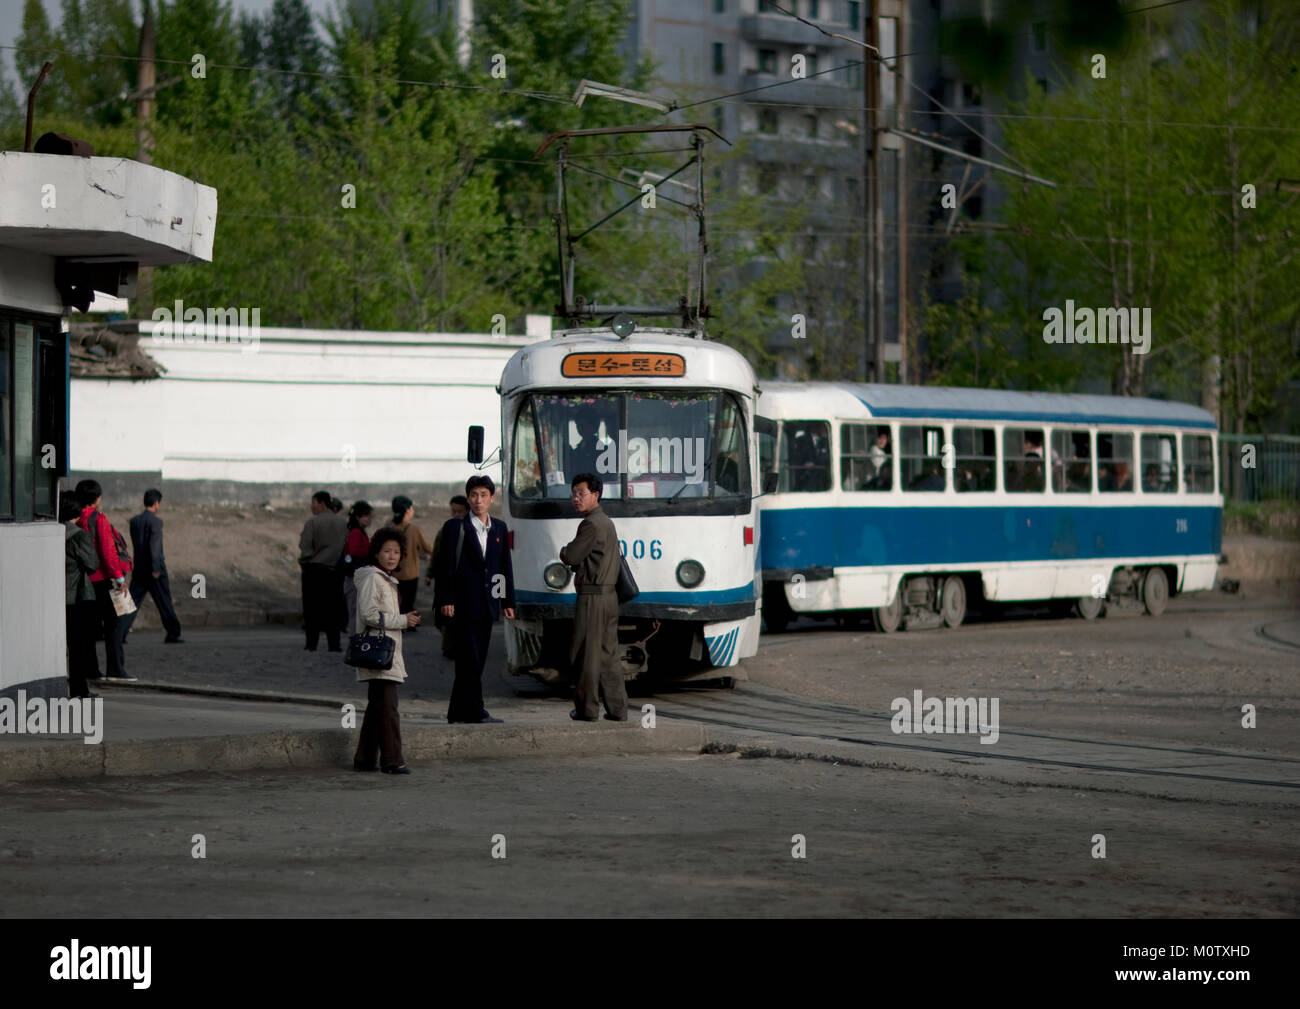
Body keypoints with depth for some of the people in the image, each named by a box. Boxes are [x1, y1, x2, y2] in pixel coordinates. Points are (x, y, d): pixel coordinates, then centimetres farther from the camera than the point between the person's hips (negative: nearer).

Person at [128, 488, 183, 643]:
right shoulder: (155, 521, -11)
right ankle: (173, 634, 7)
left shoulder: (134, 521, 8)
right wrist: (156, 568, -19)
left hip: (139, 568, 5)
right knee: (164, 603, 3)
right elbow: (154, 545, -18)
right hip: (154, 569, -5)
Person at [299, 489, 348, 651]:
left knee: (312, 608, 3)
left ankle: (312, 644, 1)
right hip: (335, 571, 3)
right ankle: (333, 643, 3)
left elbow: (305, 547, -12)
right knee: (333, 607, 7)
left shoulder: (312, 522, -9)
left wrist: (303, 561, 3)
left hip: (313, 571, -3)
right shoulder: (343, 522, 3)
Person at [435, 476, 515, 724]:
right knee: (469, 660, -8)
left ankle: (459, 712, 12)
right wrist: (445, 600, -12)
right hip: (462, 605, -5)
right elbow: (445, 566, -4)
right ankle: (475, 712, -8)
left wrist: (508, 602, 11)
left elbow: (505, 567, 16)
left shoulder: (499, 529, 14)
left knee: (475, 662, 7)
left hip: (486, 606, 5)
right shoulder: (455, 527, -1)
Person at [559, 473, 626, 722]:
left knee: (586, 654, -2)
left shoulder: (592, 525, -14)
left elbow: (571, 556, -14)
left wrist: (564, 551, 7)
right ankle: (617, 709, 10)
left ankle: (587, 708, 2)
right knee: (608, 655, 10)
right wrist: (571, 554, 6)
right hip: (609, 596, 9)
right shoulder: (606, 522, 18)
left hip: (592, 597, -9)